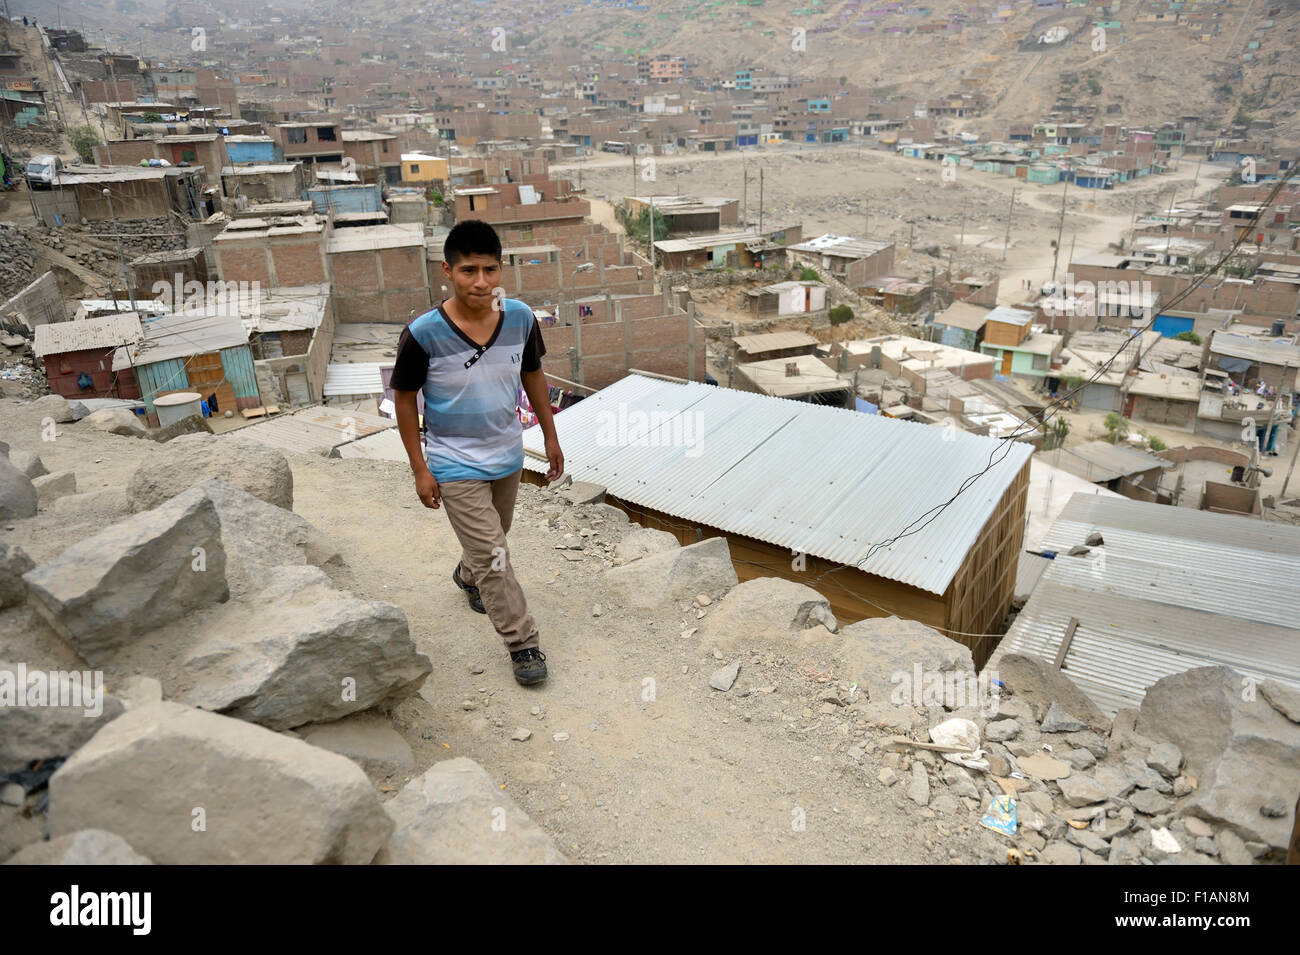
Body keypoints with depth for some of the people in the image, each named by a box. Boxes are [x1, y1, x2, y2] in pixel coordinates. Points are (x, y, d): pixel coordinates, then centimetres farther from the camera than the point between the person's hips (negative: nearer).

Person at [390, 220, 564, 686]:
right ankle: (523, 643, 14)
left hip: (507, 456, 5)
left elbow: (533, 375, 4)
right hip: (455, 466, -5)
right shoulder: (423, 333, -23)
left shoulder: (520, 317, -12)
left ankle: (468, 575, 60)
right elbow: (404, 398, -11)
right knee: (493, 556, -4)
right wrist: (420, 469, -9)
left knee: (493, 538, 26)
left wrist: (550, 436, 9)